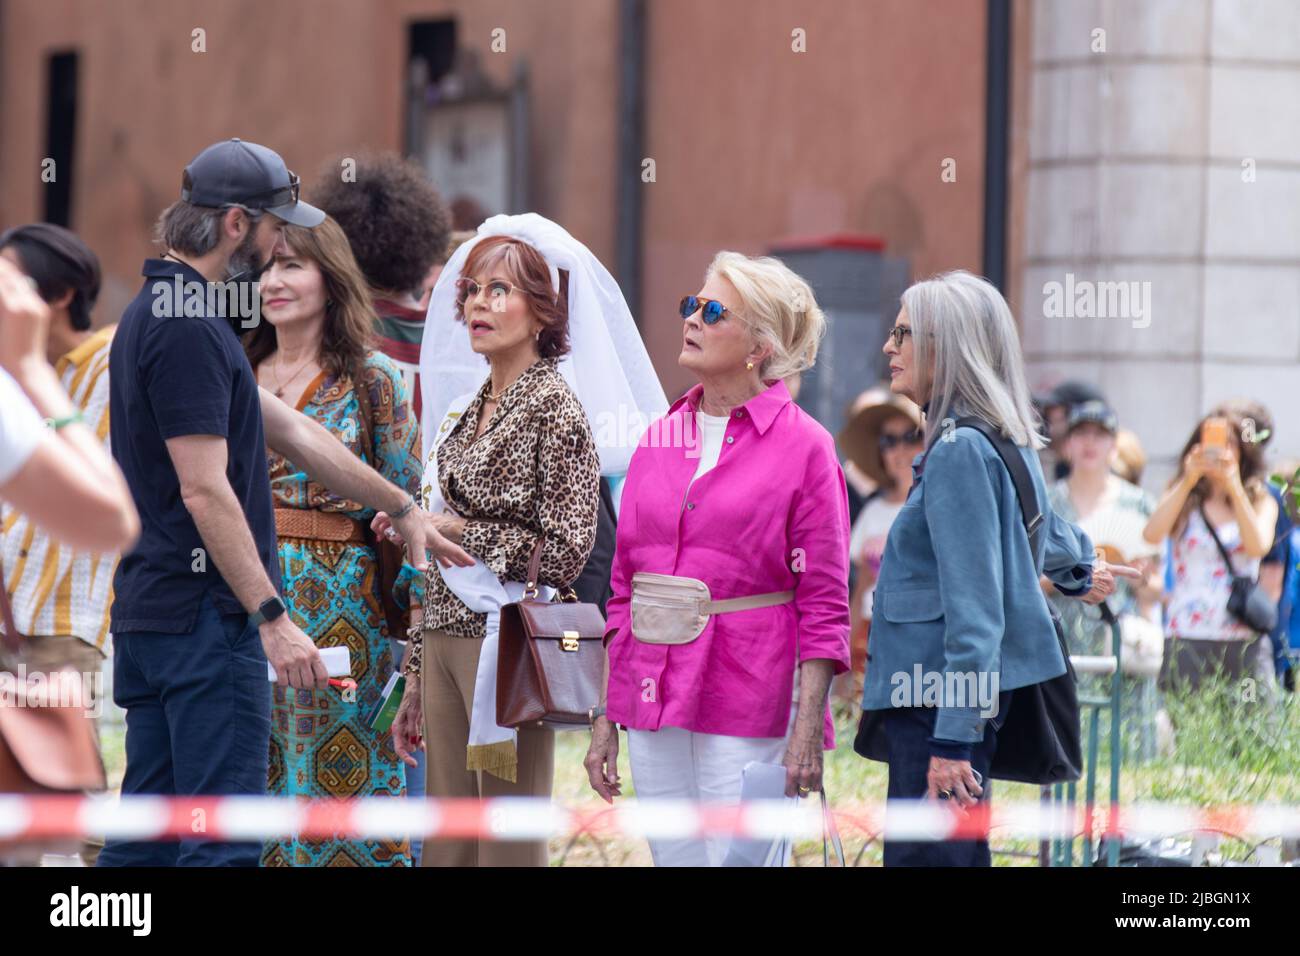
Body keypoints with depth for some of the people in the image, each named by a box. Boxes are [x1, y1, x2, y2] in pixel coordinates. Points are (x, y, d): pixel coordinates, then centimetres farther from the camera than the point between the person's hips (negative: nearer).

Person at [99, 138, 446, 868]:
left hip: (148, 615, 10)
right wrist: (272, 616, -22)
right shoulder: (190, 330, -16)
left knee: (146, 839, 10)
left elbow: (291, 432, 22)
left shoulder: (157, 317, 17)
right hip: (206, 616, -10)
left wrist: (401, 506, 25)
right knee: (221, 839, -10)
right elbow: (205, 491, -21)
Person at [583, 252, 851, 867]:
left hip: (748, 705, -5)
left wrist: (806, 730, -13)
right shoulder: (659, 440, 12)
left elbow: (823, 608, -6)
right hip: (653, 702, 5)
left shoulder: (803, 446, -4)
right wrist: (604, 716, 10)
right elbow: (623, 591, 14)